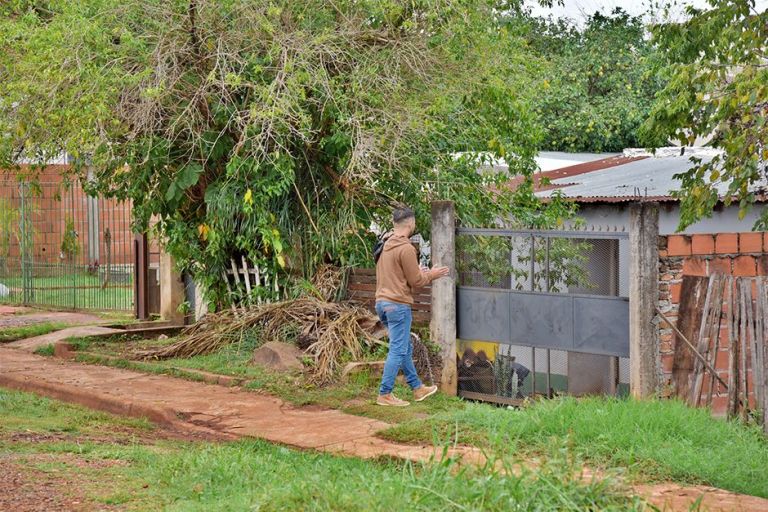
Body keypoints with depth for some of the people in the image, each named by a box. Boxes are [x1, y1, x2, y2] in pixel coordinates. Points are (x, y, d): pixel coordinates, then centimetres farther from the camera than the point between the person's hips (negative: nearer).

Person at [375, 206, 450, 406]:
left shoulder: (385, 246, 11)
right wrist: (431, 275, 5)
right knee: (398, 351, -4)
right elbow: (415, 281, -13)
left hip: (382, 302, 9)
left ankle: (418, 388, 27)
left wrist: (418, 272, 21)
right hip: (398, 305, -9)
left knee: (405, 348, 18)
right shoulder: (406, 248, -16)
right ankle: (385, 395, -3)